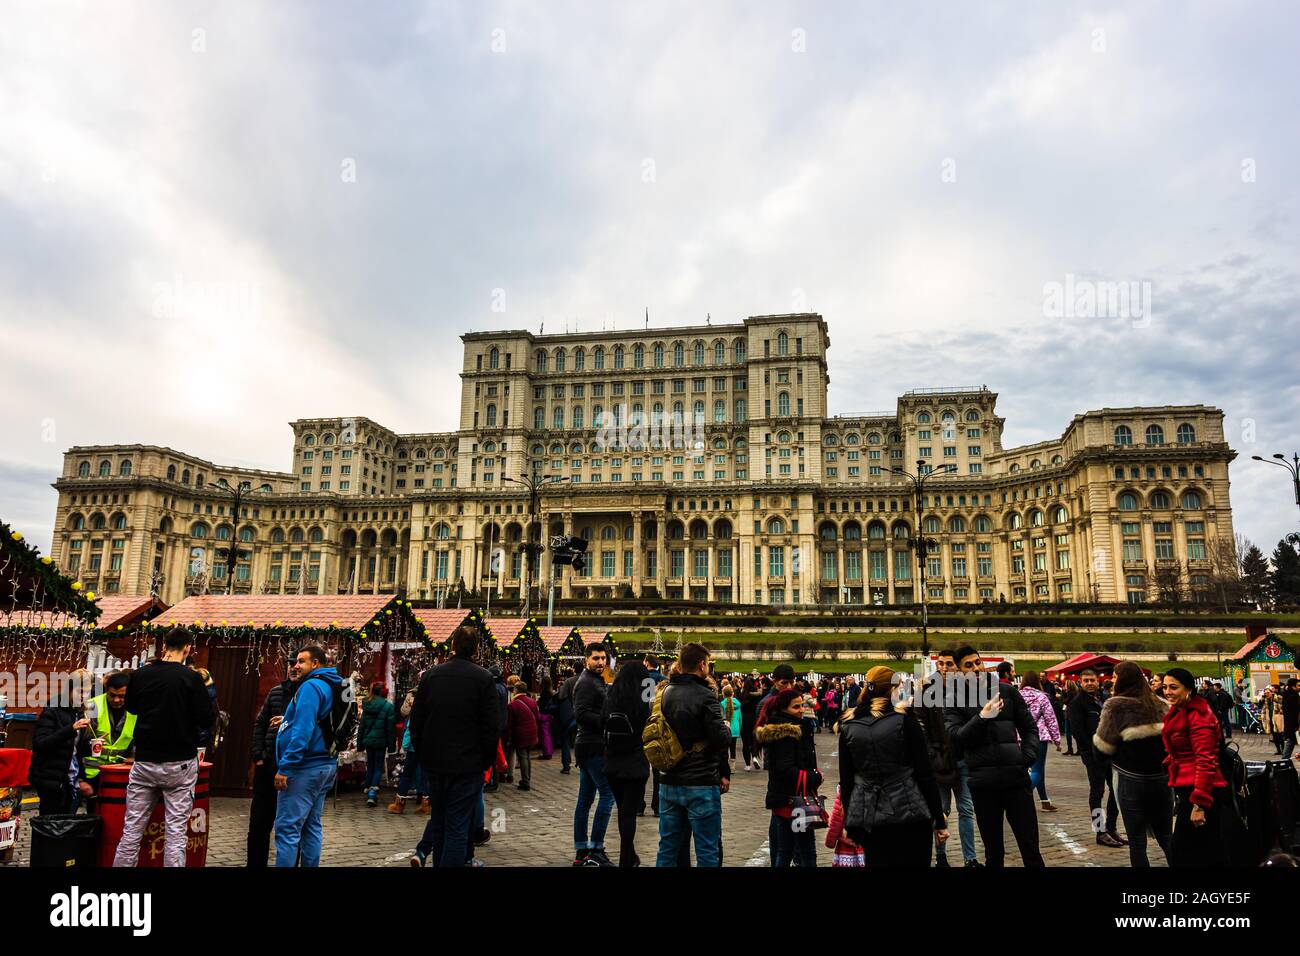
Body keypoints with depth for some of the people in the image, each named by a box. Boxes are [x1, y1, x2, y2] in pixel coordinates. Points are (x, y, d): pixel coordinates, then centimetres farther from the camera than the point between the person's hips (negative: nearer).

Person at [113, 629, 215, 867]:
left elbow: (131, 707, 19)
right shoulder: (191, 678, -13)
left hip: (144, 761, 4)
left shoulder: (141, 674, 0)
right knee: (176, 832, 2)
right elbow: (207, 720, -10)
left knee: (132, 829, 12)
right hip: (180, 765, -4)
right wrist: (205, 690, 4)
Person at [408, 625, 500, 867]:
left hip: (434, 763, 4)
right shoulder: (483, 679, -10)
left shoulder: (430, 675, 1)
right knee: (458, 826, 3)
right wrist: (487, 761, 2)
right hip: (468, 765, -4)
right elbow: (492, 726, -10)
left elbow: (416, 721, 5)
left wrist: (423, 756, 15)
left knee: (438, 817, 23)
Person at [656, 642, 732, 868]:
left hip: (669, 783, 6)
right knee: (707, 851, 3)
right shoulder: (704, 696, -14)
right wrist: (727, 729, 3)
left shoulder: (665, 693, 6)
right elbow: (722, 739, -19)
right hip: (701, 785, -6)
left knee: (668, 848, 14)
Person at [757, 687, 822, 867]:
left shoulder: (778, 729, 12)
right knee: (806, 851, -4)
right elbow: (786, 769, -24)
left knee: (783, 852, 16)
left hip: (781, 799, 10)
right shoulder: (788, 732, -18)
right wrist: (814, 778, -14)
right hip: (792, 800, -10)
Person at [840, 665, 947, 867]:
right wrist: (939, 820, 0)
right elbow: (925, 773, -6)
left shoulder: (848, 725, 3)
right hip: (908, 813, -3)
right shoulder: (904, 719, -6)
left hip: (866, 817, 3)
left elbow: (846, 778, 5)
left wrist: (849, 820, 14)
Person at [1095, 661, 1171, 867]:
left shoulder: (1116, 705, -11)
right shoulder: (1160, 704, 4)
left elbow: (1102, 747, -10)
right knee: (1166, 838, 17)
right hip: (1163, 780, 5)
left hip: (1132, 781, -5)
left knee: (1137, 843, 5)